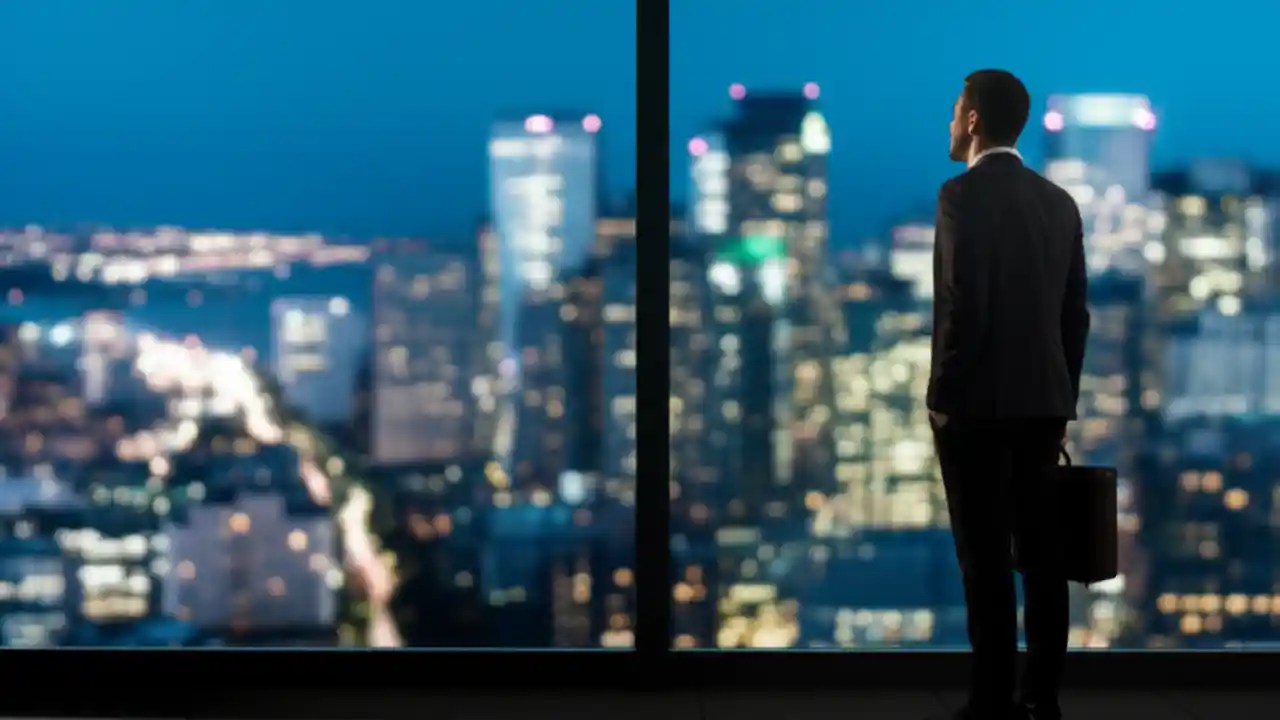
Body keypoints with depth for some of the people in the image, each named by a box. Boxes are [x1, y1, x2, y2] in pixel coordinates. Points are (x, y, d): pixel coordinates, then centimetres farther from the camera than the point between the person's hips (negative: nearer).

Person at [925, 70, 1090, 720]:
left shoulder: (963, 194, -11)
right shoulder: (1059, 201, 11)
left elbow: (963, 307, -18)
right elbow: (1075, 313, 12)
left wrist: (942, 398, -9)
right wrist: (1062, 400, 18)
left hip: (978, 404, -7)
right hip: (1043, 401, 7)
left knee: (986, 562, -5)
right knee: (1041, 554, 8)